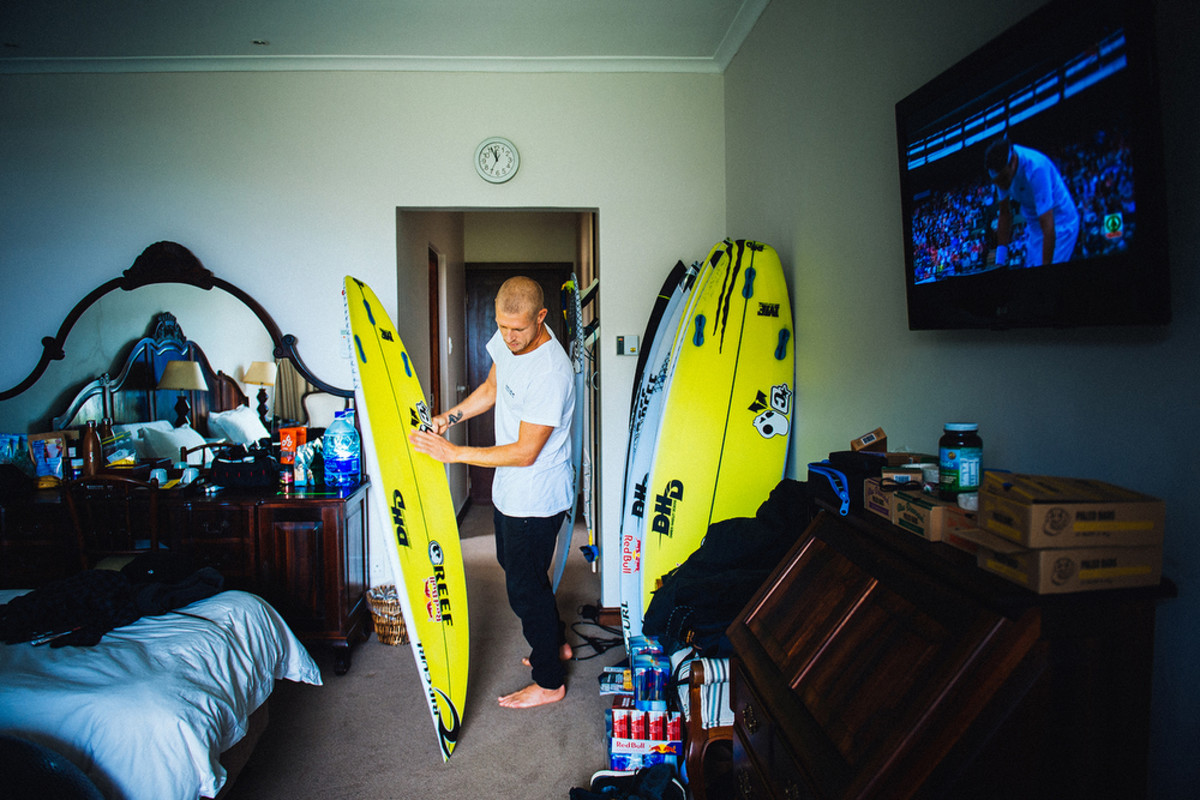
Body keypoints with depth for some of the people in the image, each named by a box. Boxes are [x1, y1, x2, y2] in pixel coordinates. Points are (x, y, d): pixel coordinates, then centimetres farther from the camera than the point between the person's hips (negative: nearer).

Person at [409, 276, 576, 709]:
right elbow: (491, 389, 15)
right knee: (515, 565, 24)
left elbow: (525, 452, -27)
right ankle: (556, 643, 45)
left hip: (537, 497, -9)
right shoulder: (506, 340, -3)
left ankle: (549, 682, 23)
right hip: (510, 490, 9)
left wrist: (454, 453, -26)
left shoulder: (551, 372, -30)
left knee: (524, 584, 3)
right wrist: (448, 417, 2)